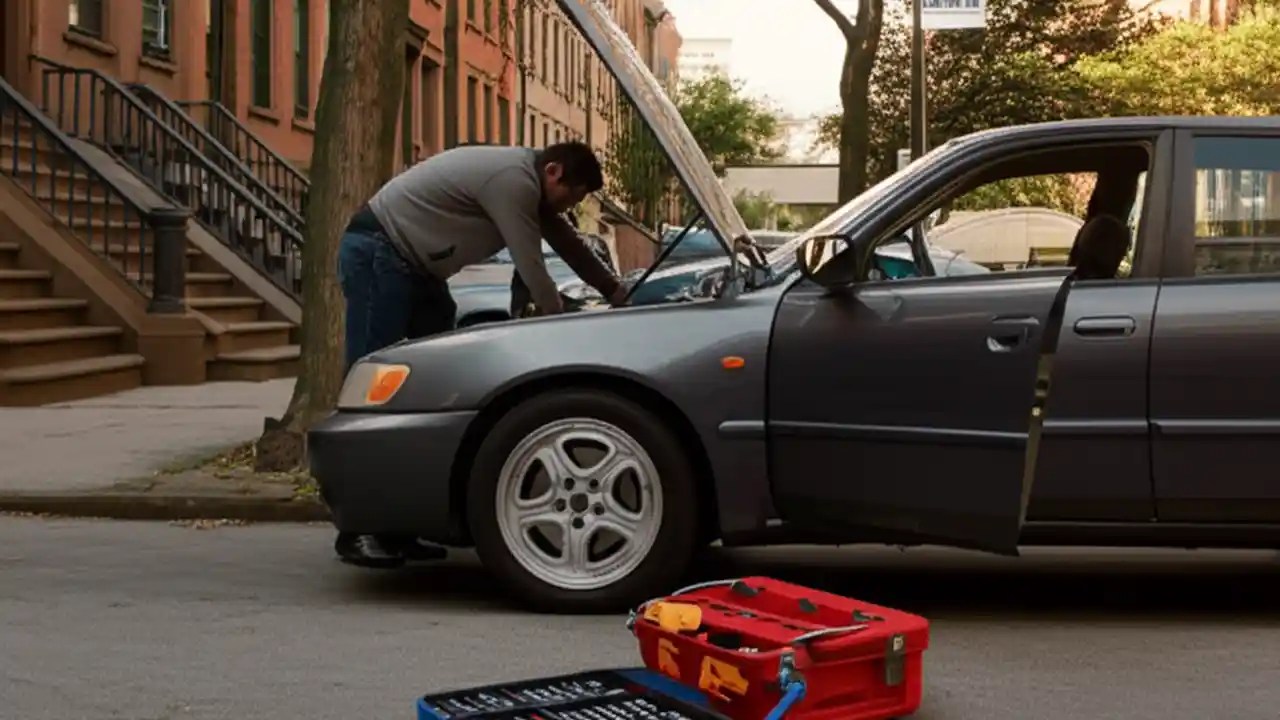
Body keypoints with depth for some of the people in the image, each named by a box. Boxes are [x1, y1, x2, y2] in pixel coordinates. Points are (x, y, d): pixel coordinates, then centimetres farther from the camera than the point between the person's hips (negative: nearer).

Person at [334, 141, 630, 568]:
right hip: (376, 255, -11)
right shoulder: (512, 180, -21)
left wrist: (616, 292, 27)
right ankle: (356, 532, -12)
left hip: (412, 264, 11)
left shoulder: (526, 182, 10)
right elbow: (532, 269, -20)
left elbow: (568, 245, 22)